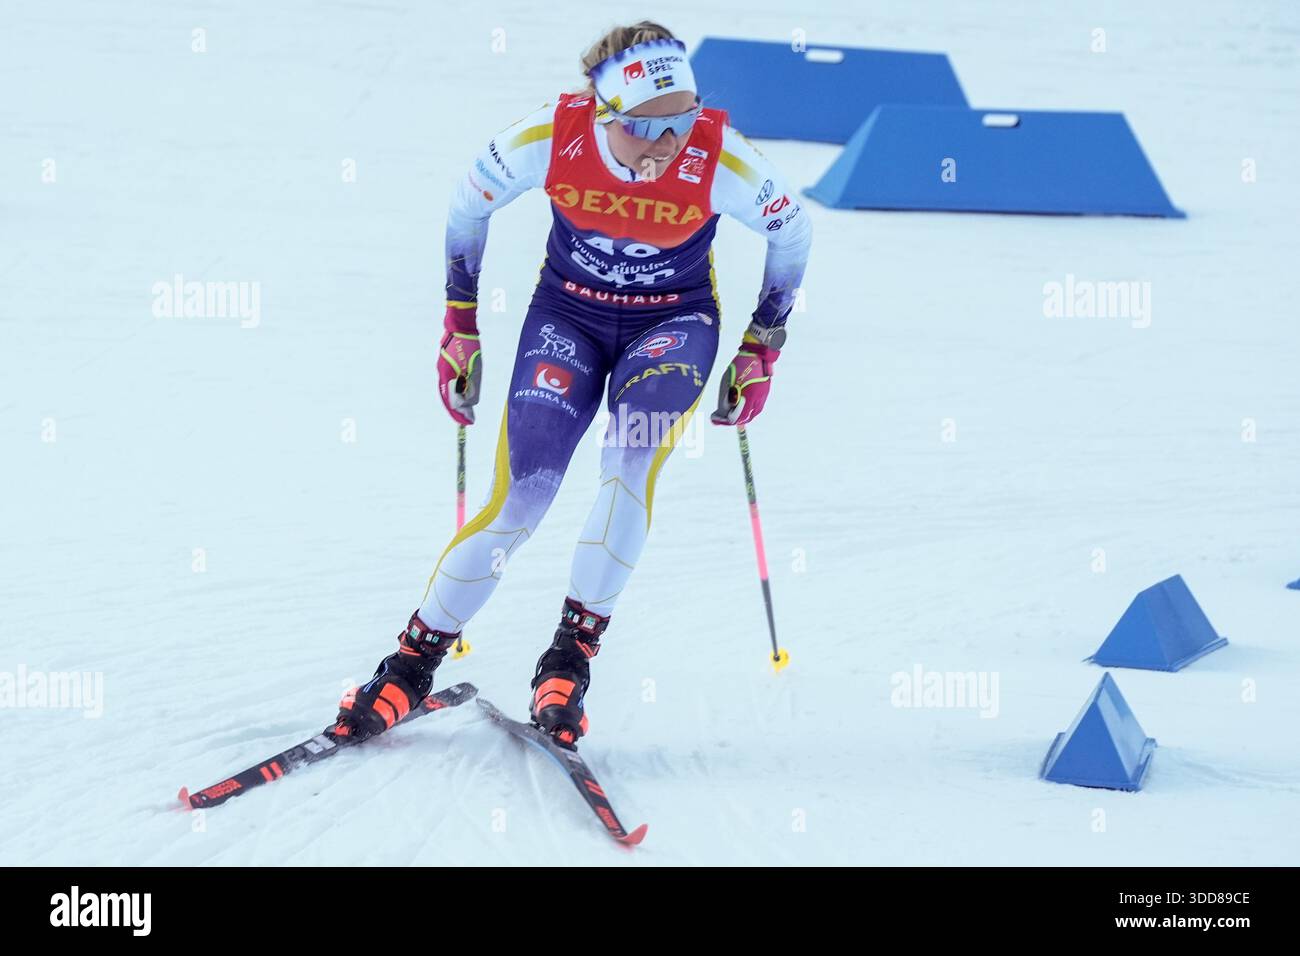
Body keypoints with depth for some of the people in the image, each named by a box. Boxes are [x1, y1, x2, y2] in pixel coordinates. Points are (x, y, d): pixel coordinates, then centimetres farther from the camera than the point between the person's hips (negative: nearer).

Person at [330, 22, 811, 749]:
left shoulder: (721, 158, -27)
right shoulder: (551, 137, -25)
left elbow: (793, 232, -5)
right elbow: (470, 201, -4)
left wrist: (761, 350, 1)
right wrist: (460, 327, 2)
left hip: (673, 323, 0)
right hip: (568, 313, 0)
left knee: (634, 459, -30)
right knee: (520, 498, -14)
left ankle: (571, 658, -22)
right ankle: (415, 662, 2)